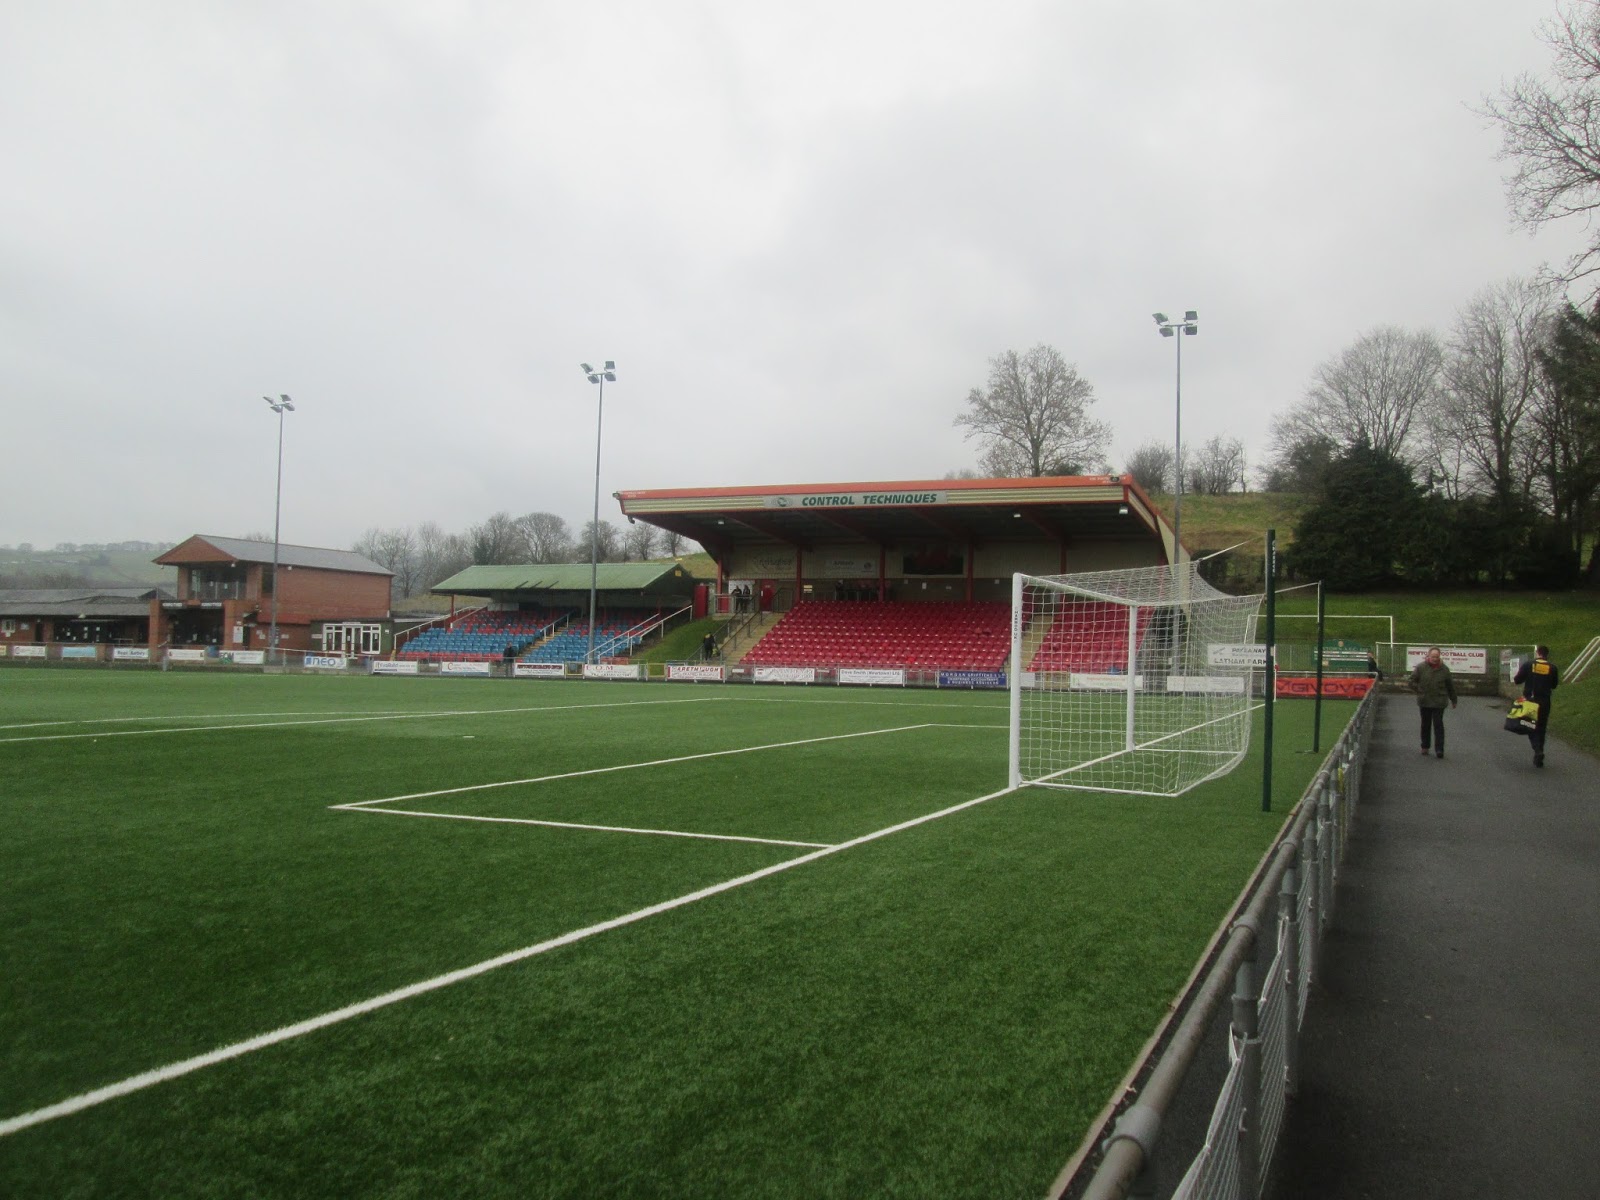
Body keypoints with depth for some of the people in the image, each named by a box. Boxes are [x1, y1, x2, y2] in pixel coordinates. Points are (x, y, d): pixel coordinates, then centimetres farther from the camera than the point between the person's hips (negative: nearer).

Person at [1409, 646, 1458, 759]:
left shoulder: (1444, 669, -1)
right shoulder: (1420, 667, -4)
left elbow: (1450, 686, 9)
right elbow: (1412, 681, 6)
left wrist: (1453, 700, 14)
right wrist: (1420, 690, -3)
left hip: (1439, 702, -1)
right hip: (1424, 701, 1)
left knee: (1438, 725, -5)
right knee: (1425, 724, 12)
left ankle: (1439, 749, -4)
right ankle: (1425, 746, 25)